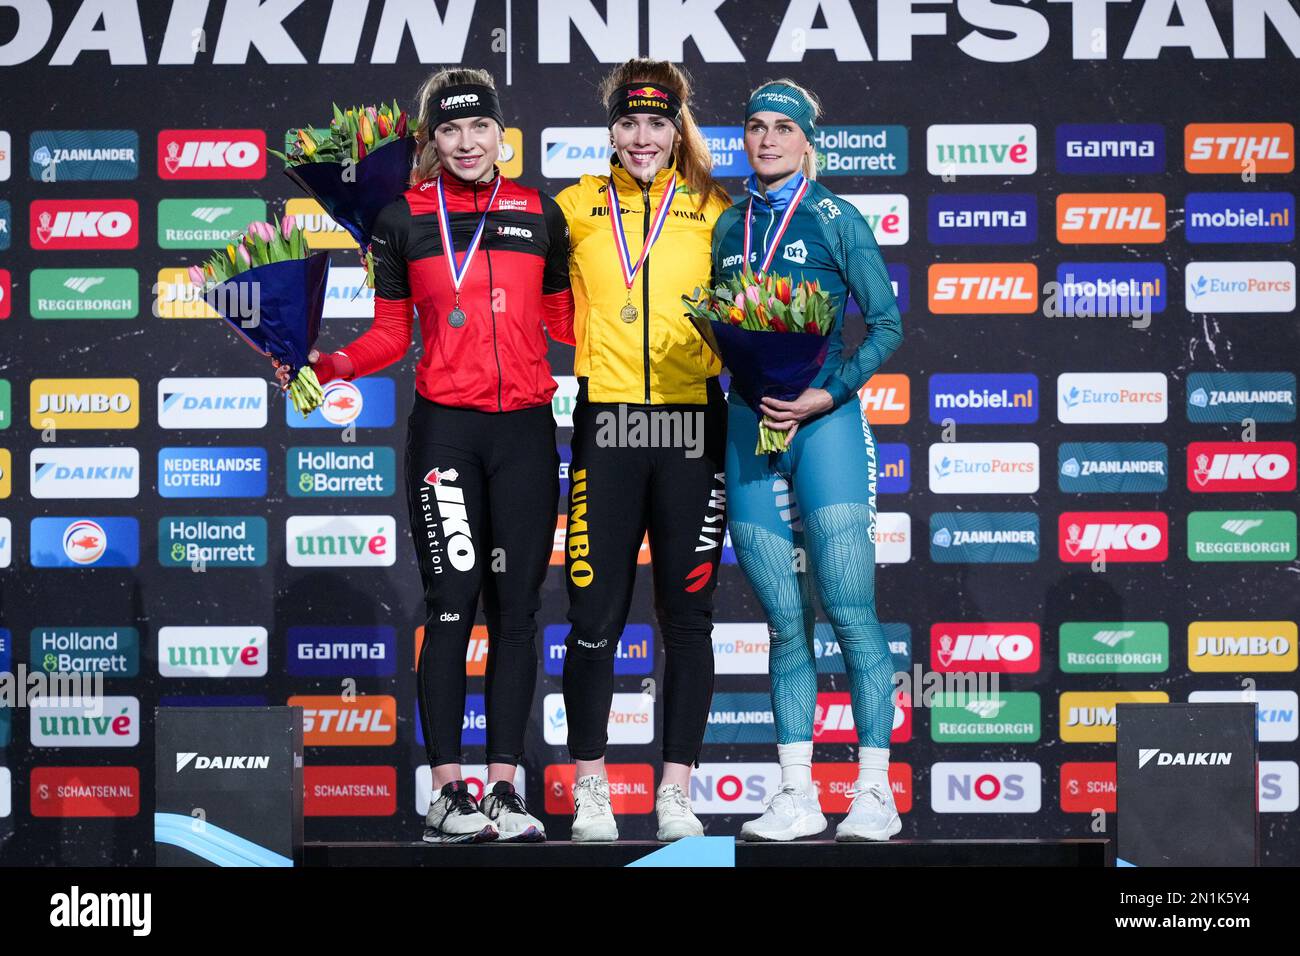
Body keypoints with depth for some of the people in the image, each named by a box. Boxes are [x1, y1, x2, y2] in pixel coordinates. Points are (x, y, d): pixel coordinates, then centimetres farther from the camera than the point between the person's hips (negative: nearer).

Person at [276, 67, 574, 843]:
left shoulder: (541, 213, 9)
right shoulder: (405, 220, 4)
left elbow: (566, 321, 13)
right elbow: (392, 335, 6)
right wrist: (329, 365, -11)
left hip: (525, 429, 2)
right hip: (444, 427, -2)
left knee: (517, 608, 3)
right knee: (452, 604, -3)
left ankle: (504, 787, 9)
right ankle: (448, 790, 2)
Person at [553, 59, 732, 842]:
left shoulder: (714, 209, 8)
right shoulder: (578, 207, 9)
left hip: (692, 425, 0)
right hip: (606, 426, 0)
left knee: (688, 616, 5)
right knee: (595, 617, 1)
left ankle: (677, 793, 13)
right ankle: (590, 790, 12)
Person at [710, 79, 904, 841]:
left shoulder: (833, 219, 1)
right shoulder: (731, 227, 14)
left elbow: (887, 323, -3)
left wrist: (826, 395, -13)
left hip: (824, 421, -4)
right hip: (749, 428, 4)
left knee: (851, 612, -7)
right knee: (786, 622, 6)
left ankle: (876, 793, -3)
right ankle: (798, 795, 9)